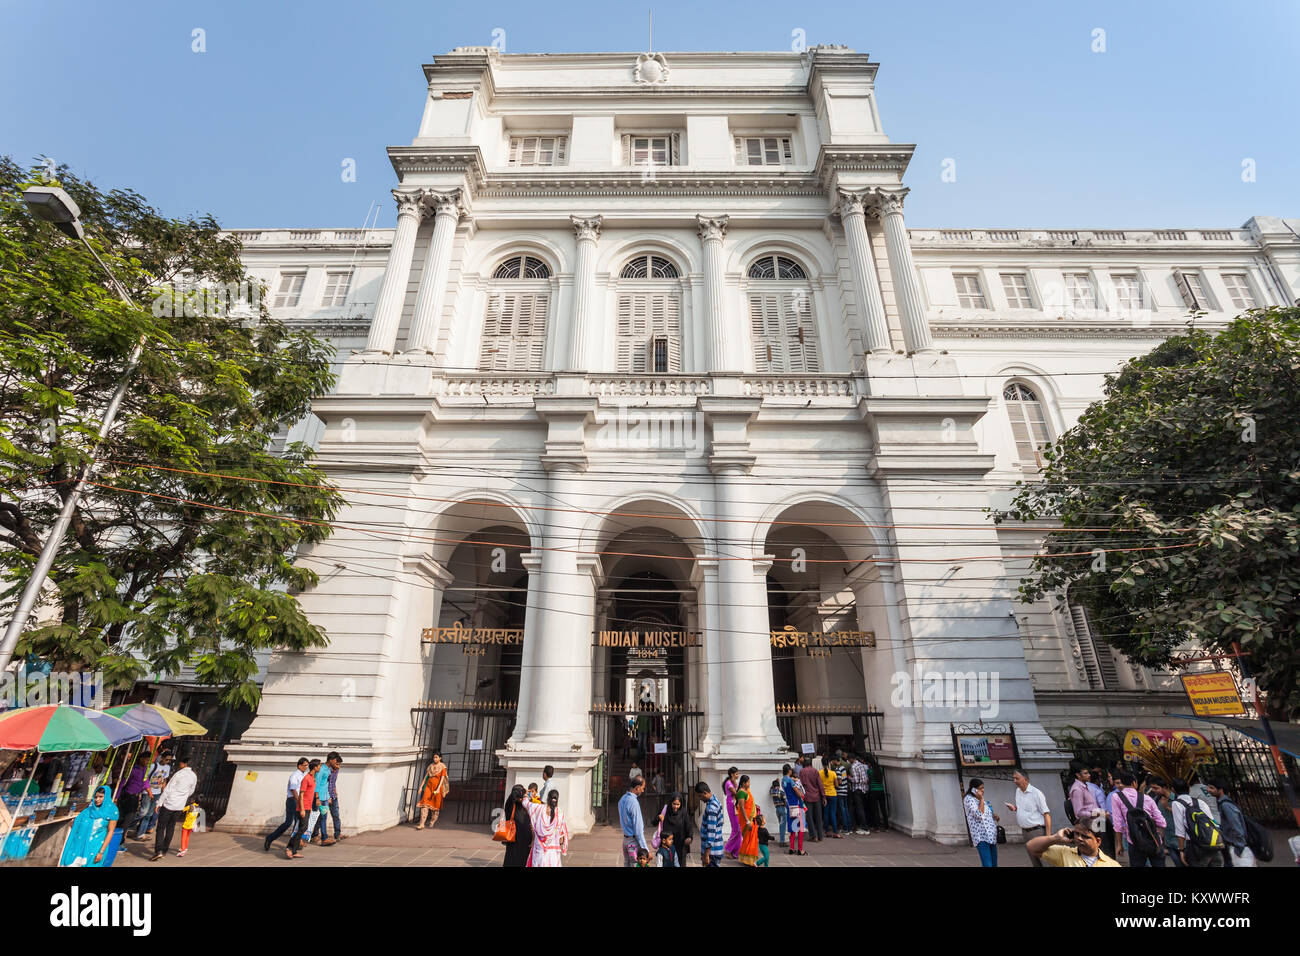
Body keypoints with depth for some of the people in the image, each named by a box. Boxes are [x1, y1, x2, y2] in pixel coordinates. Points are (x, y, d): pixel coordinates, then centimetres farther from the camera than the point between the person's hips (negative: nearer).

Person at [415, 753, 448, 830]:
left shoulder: (443, 767, -4)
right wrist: (421, 786, 3)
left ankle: (434, 821, 27)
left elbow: (442, 778, -11)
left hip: (437, 787, -3)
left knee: (436, 804, 6)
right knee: (425, 804, -9)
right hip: (429, 786, 3)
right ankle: (422, 824, -11)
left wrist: (438, 788, -21)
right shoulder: (430, 766, 9)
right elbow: (426, 776, 11)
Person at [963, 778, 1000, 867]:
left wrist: (994, 816, 10)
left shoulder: (979, 799, 18)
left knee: (994, 863, 7)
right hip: (981, 836, -9)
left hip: (991, 835, 9)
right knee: (987, 864, -17)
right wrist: (981, 799, -11)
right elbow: (979, 815, -18)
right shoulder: (969, 799, -8)